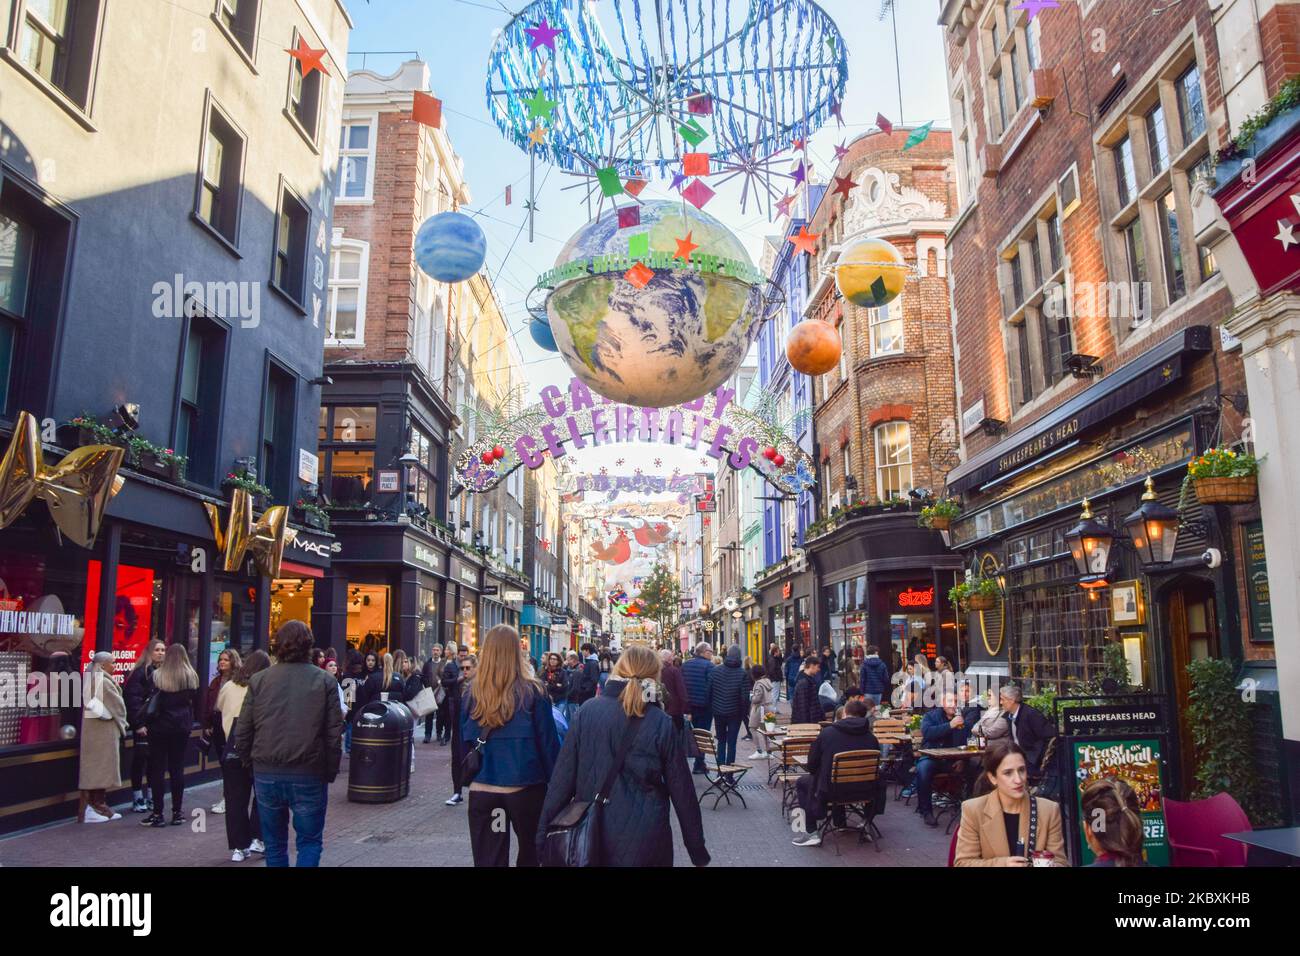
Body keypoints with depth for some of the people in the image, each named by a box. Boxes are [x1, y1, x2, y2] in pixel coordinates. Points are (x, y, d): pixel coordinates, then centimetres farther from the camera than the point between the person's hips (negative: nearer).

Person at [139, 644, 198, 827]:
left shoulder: (157, 676, -9)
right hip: (182, 727, 3)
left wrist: (147, 722, 4)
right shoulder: (191, 677, 0)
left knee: (157, 769, 3)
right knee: (177, 769, 8)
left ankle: (158, 814, 5)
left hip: (160, 726, -3)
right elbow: (193, 700, 6)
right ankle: (177, 813, 11)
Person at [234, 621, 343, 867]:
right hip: (309, 775, -2)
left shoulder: (258, 680, 0)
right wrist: (331, 771, 5)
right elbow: (334, 733, -6)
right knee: (310, 841, 9)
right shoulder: (324, 681, -4)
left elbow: (242, 732, 1)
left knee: (274, 844, 16)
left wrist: (249, 762, 17)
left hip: (267, 774, 2)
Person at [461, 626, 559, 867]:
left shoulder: (472, 692, -4)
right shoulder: (532, 691, -11)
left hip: (482, 789, 2)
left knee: (488, 858, 11)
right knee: (530, 852, 20)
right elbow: (548, 741, -7)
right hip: (525, 786, -1)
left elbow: (464, 740, 6)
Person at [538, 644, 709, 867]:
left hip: (591, 835, 2)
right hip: (644, 841, -1)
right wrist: (698, 852, 7)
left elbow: (563, 776, -5)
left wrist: (545, 837, 2)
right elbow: (681, 790, -3)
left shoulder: (588, 711, -6)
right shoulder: (662, 724, -9)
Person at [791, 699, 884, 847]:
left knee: (801, 783, 23)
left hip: (832, 791, -3)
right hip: (865, 793, 3)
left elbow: (812, 765, -2)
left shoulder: (826, 733, -8)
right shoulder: (871, 737, -3)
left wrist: (821, 776, 21)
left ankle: (811, 833, 14)